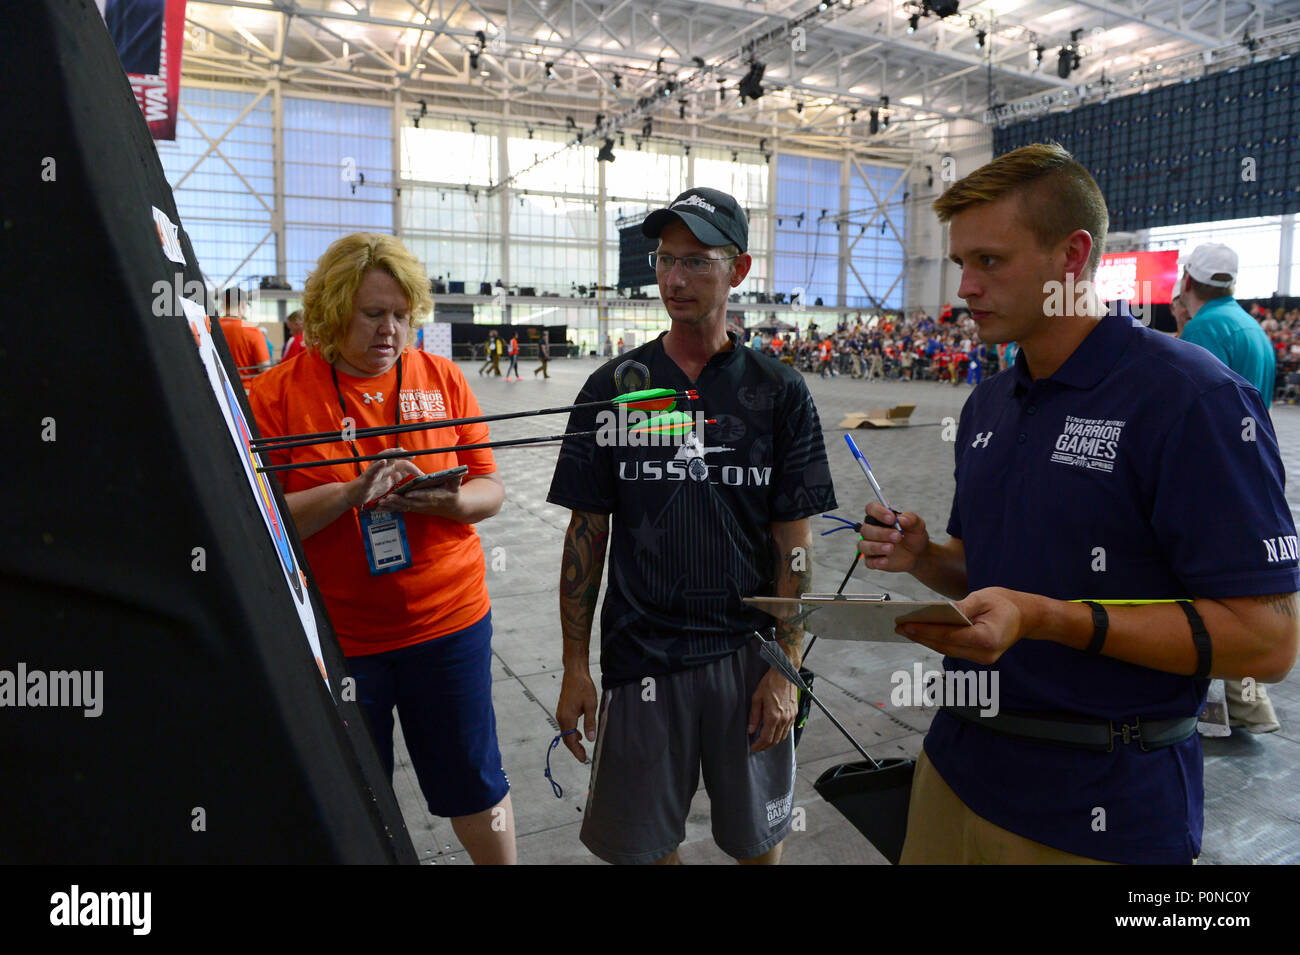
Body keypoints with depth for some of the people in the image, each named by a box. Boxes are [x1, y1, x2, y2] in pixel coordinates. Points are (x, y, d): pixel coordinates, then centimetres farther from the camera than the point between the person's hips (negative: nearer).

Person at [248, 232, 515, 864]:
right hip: (335, 635, -1)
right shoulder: (277, 394, -5)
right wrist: (350, 493, -23)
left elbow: (491, 490, 3)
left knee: (472, 779, 14)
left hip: (449, 621, 1)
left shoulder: (442, 378, 1)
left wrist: (453, 501, -19)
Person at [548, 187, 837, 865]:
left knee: (759, 839, 17)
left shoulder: (779, 392, -2)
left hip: (749, 655, 0)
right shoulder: (614, 387, -1)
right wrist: (574, 667, -1)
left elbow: (794, 542, -1)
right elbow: (587, 533, 1)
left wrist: (786, 668, -6)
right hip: (639, 656, 1)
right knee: (641, 845, 14)